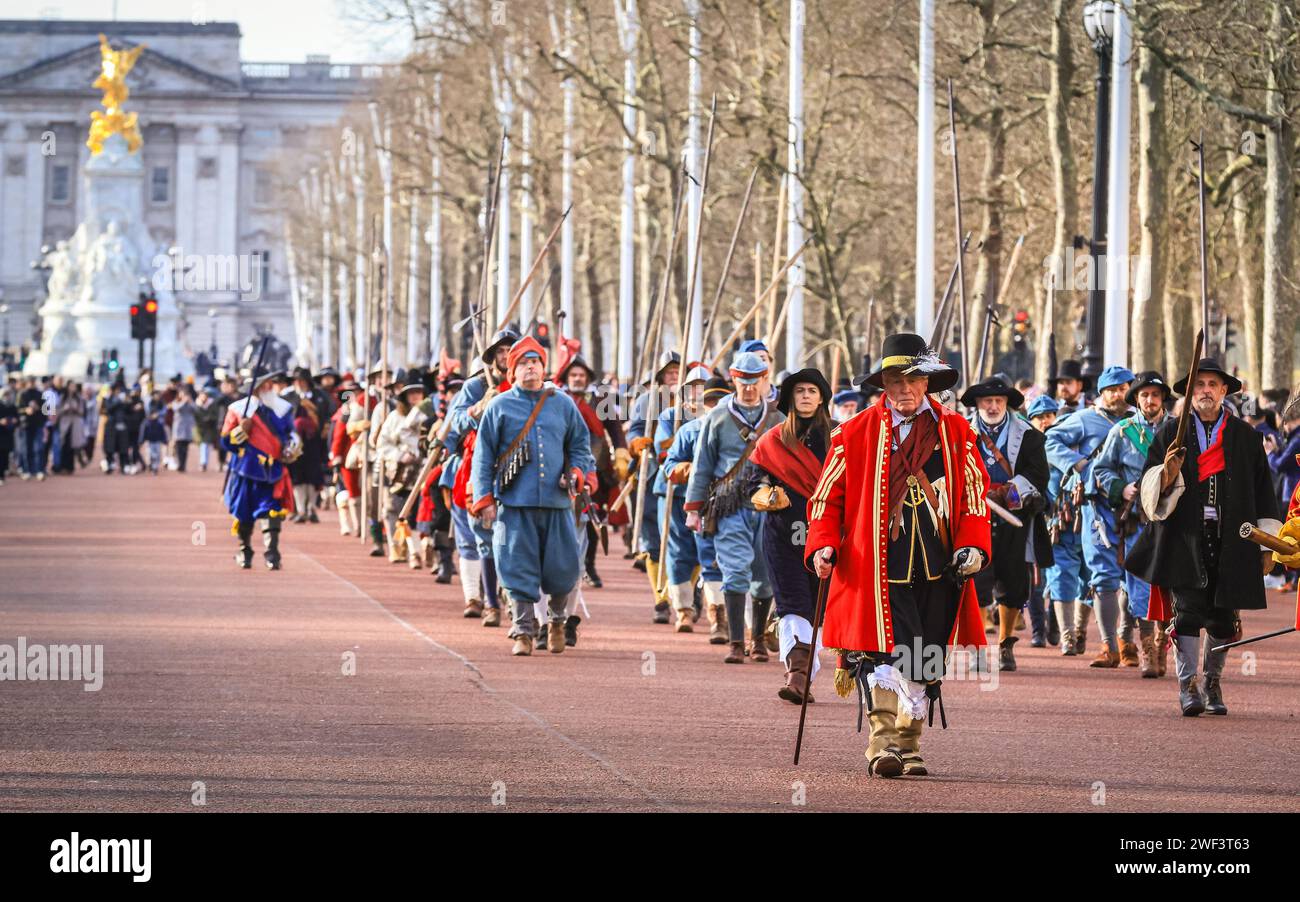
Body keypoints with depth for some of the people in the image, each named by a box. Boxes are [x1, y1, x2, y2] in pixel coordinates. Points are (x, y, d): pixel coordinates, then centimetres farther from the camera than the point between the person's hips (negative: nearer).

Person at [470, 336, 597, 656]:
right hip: (514, 503, -2)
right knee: (518, 569, -4)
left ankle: (557, 620, 27)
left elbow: (580, 445, 21)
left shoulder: (563, 404, 13)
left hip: (557, 501, 2)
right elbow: (483, 456, 7)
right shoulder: (499, 407, 6)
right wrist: (484, 500, 0)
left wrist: (575, 472, 0)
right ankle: (523, 632, 4)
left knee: (563, 569, 2)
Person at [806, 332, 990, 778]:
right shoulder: (855, 433, 5)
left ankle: (909, 747, 17)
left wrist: (970, 545, -2)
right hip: (878, 569, -3)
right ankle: (883, 742, -20)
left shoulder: (955, 432, 10)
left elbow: (974, 491, 12)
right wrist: (823, 545, -6)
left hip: (938, 571, 3)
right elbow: (828, 494, 8)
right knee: (884, 655, -17)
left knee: (922, 666, 7)